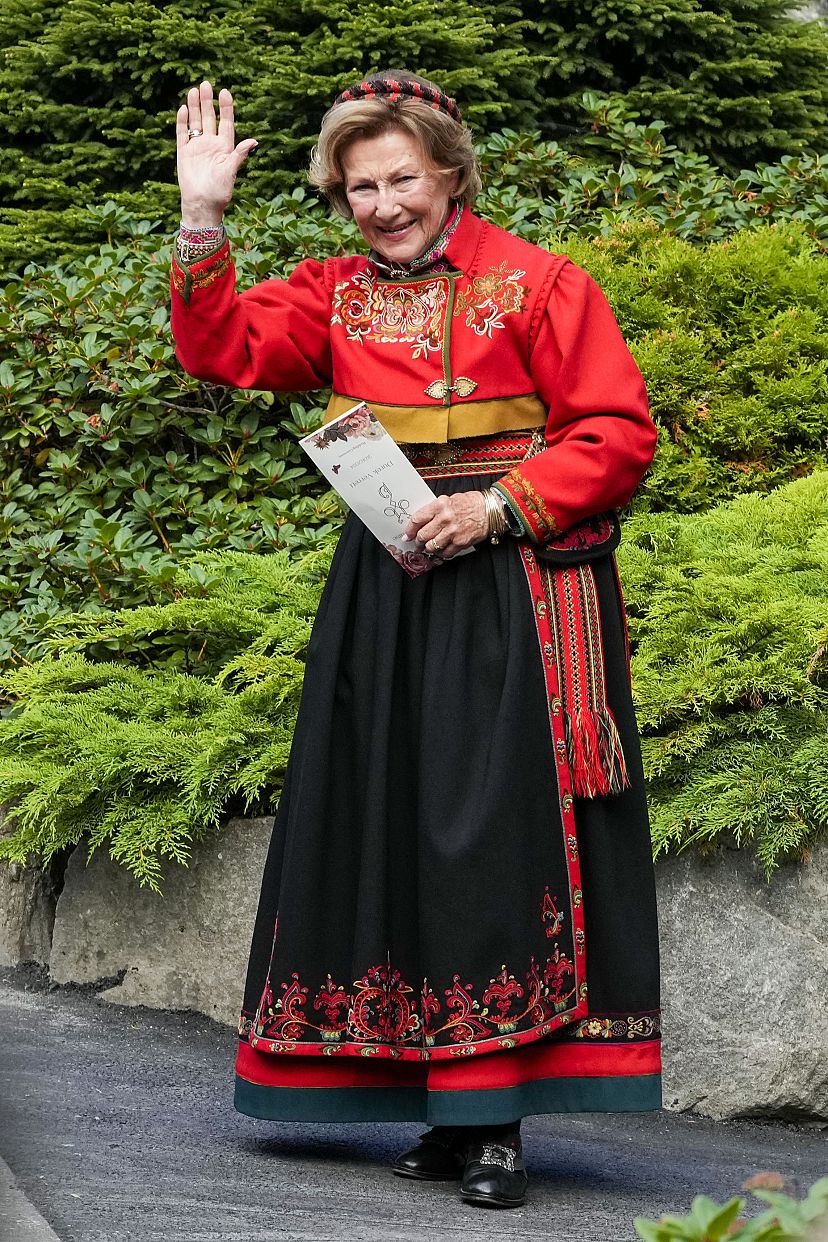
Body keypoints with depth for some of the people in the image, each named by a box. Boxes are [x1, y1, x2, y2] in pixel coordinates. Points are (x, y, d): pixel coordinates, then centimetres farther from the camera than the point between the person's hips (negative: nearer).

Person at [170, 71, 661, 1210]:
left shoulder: (534, 283, -2)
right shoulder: (337, 294, 12)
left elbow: (616, 433, -5)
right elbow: (223, 349, 0)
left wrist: (499, 506, -14)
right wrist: (203, 217, -9)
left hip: (511, 590, -5)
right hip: (388, 590, 5)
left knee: (496, 829, -10)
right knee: (389, 830, 4)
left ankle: (497, 1123, -8)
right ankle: (454, 1111, 12)